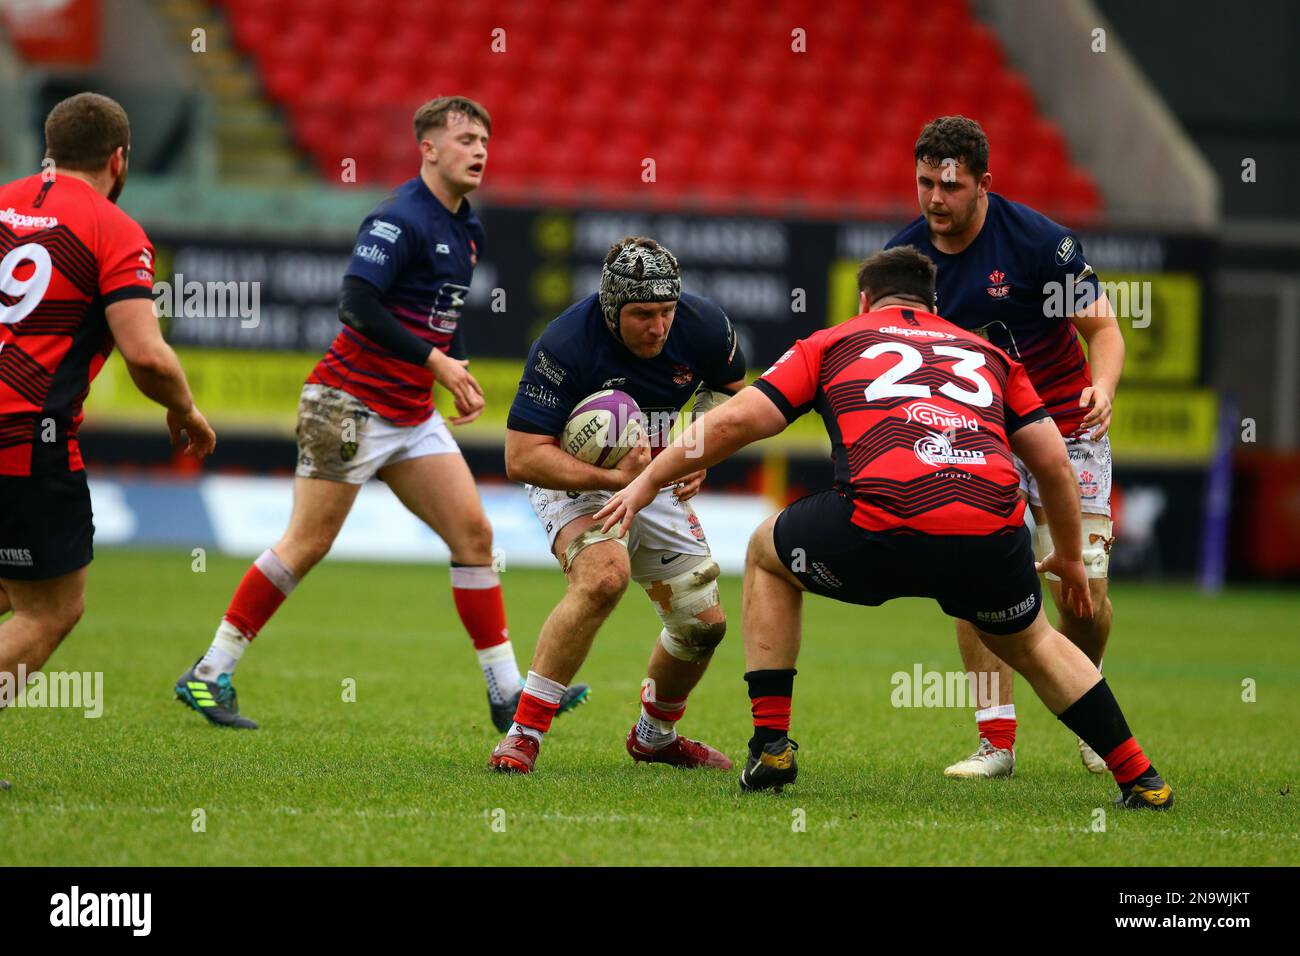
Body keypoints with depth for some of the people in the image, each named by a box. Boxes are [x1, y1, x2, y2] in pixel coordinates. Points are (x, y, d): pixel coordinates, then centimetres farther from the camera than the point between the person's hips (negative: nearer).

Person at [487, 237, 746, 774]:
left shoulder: (703, 326, -17)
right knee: (604, 575, -34)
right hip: (573, 478, -5)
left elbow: (729, 387, 8)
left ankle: (655, 736, 32)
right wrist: (614, 478, -41)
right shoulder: (564, 347, -31)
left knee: (704, 624, 2)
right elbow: (521, 458, -32)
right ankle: (524, 733, -28)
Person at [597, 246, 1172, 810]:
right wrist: (1069, 558, 40)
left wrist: (648, 481, 27)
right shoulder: (988, 353, 31)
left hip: (882, 528, -3)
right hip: (991, 532, 3)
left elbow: (737, 421, 16)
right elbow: (1053, 462, 26)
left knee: (767, 555, 30)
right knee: (1029, 643, 34)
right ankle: (1140, 779, 26)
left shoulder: (833, 343, 25)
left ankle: (770, 746, 22)